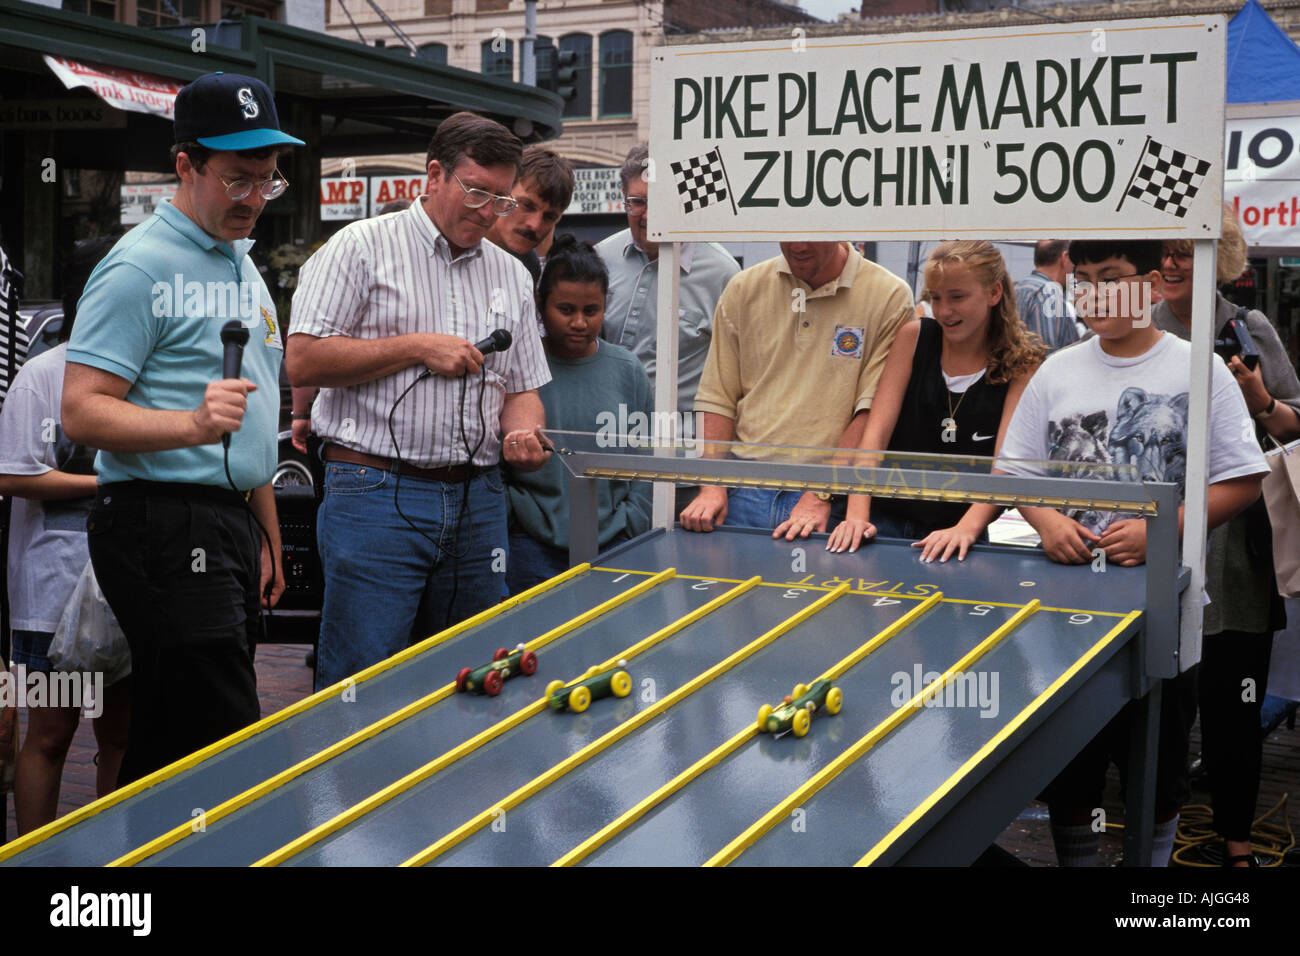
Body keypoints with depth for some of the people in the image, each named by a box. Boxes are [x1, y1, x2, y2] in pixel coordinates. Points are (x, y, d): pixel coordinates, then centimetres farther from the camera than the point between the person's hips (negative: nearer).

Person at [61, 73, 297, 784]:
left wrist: (267, 536, 23)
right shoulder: (142, 266, -10)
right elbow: (82, 412, -17)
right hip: (164, 529, -9)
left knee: (167, 740, 13)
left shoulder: (242, 265, 19)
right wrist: (195, 423, -31)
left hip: (230, 524, 9)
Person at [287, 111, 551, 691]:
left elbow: (523, 387, 20)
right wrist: (417, 347, -11)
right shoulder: (363, 246, 0)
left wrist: (523, 434, -3)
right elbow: (303, 362, -8)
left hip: (477, 504, 6)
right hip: (376, 494, -5)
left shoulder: (511, 274, 17)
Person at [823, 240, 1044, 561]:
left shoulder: (1022, 365, -1)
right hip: (887, 520, 2)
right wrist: (857, 513, -16)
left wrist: (967, 528, -28)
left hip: (956, 531, -1)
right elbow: (876, 432, -2)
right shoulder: (914, 337, 4)